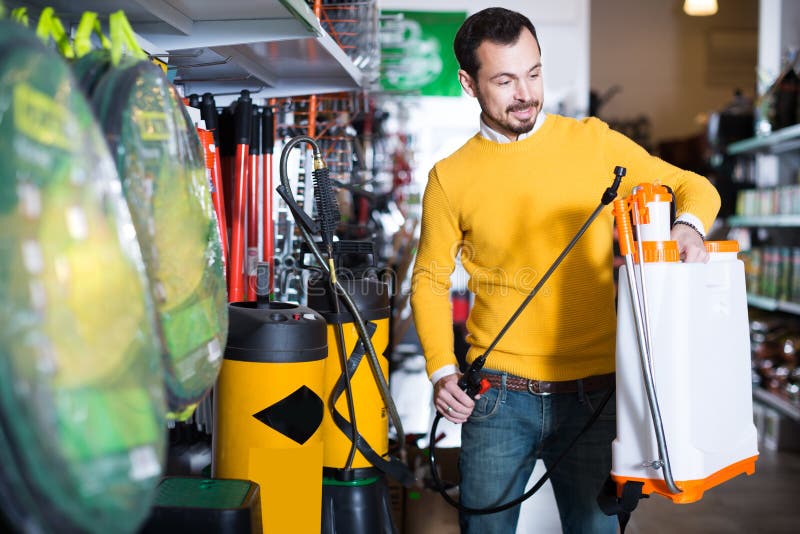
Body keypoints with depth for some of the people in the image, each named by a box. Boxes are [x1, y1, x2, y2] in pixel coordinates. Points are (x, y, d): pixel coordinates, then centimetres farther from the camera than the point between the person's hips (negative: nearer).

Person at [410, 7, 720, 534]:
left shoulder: (594, 143, 1)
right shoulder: (450, 178, 0)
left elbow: (693, 186, 8)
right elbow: (430, 280, 6)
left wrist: (688, 227, -15)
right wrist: (442, 371, -6)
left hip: (591, 393, 1)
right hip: (498, 397, 0)